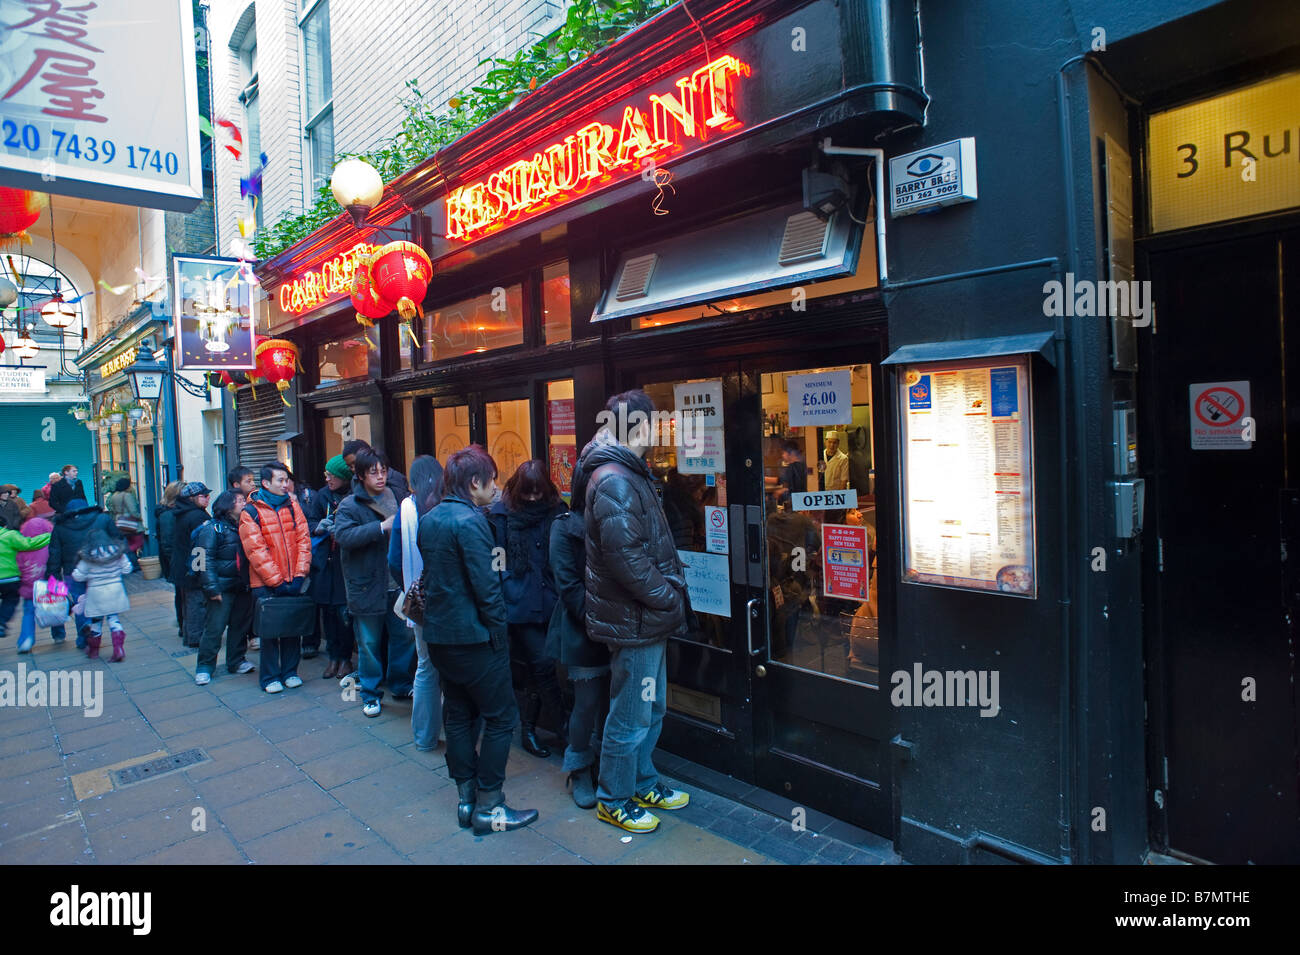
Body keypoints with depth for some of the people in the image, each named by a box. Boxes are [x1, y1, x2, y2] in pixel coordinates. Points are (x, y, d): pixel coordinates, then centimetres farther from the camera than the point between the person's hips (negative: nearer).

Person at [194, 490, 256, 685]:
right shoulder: (212, 528, -6)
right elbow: (206, 560, -10)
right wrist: (212, 588, -16)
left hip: (243, 587, 6)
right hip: (223, 587, -6)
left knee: (241, 625, 11)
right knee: (214, 628, -3)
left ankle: (236, 661, 24)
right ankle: (204, 667, 10)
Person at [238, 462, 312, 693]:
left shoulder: (292, 505, 6)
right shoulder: (250, 512, -5)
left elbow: (303, 539, 2)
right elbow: (255, 551, -10)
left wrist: (299, 574, -8)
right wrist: (276, 581, -14)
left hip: (293, 582, 3)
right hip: (266, 584, -3)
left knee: (293, 627, 10)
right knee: (269, 630, 5)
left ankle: (290, 671, 24)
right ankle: (270, 677, 18)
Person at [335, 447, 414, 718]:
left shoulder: (394, 497, 9)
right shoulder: (350, 505, -7)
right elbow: (343, 535, -26)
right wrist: (382, 527, -31)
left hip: (397, 583, 5)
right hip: (367, 588, -5)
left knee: (405, 636, 11)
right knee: (370, 644, 6)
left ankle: (401, 685, 29)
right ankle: (370, 695, 22)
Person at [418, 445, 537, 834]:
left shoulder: (428, 520, 9)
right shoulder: (469, 521, -18)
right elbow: (486, 586, -21)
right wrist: (499, 633, -12)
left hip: (439, 636, 9)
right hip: (473, 637, -9)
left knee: (457, 714, 17)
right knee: (501, 717, 2)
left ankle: (465, 798, 26)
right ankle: (488, 807, 8)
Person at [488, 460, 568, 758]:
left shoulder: (557, 512, 5)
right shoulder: (502, 515, -2)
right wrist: (509, 592, -10)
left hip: (549, 604, 3)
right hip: (520, 606, -3)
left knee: (536, 668, 11)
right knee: (543, 661, -10)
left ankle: (528, 729, 27)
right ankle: (567, 725, 5)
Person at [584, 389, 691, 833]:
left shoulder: (631, 475, 13)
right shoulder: (615, 482, -22)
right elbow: (625, 557, -27)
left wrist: (672, 583, 10)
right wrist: (669, 597, -17)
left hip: (648, 617, 10)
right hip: (634, 621, -10)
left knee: (652, 709, 22)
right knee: (631, 718, 5)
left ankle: (643, 783, 39)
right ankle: (613, 800, 24)